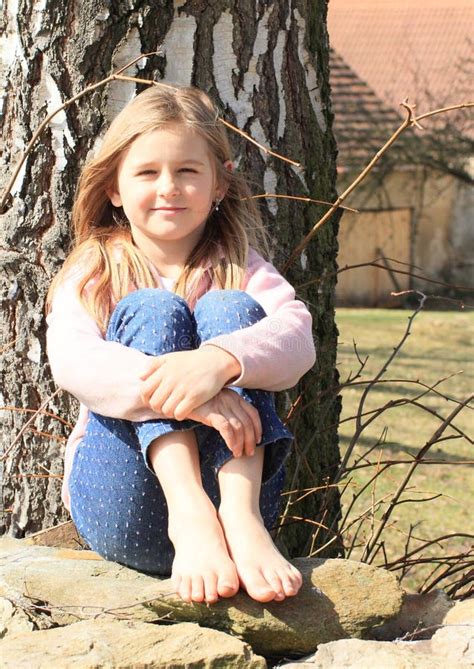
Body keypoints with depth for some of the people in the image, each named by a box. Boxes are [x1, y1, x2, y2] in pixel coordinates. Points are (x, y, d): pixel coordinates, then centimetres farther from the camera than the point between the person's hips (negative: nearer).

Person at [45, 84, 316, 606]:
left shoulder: (239, 268, 11)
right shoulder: (91, 275, 8)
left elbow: (296, 338, -11)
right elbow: (72, 361, -15)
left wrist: (218, 362, -34)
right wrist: (182, 394, -33)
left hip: (230, 478, 1)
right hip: (120, 514, -1)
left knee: (230, 308, -16)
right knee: (149, 309, -18)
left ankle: (241, 515, -38)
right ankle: (190, 516, -42)